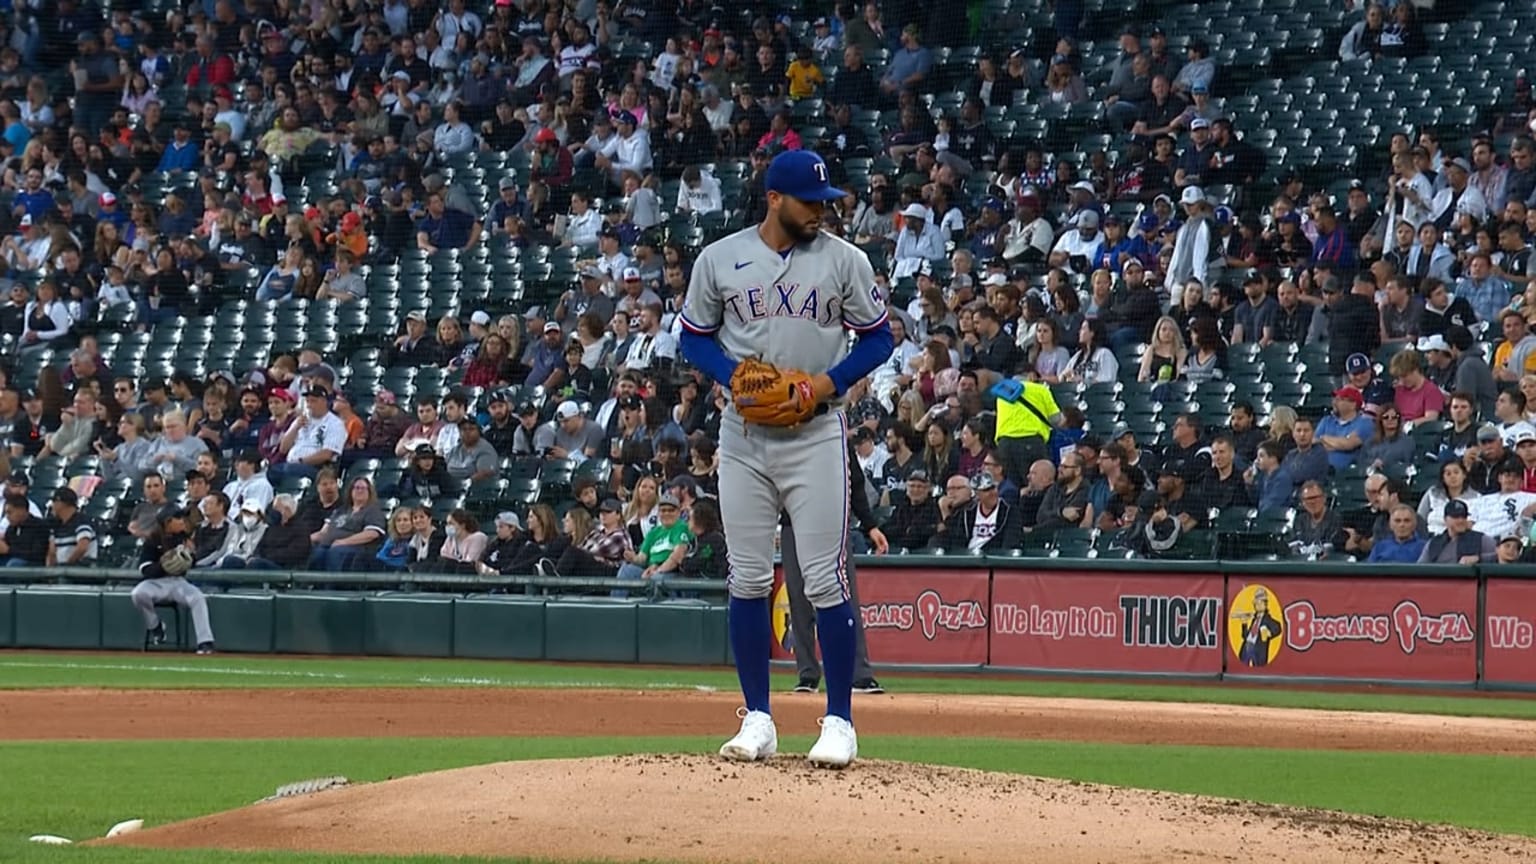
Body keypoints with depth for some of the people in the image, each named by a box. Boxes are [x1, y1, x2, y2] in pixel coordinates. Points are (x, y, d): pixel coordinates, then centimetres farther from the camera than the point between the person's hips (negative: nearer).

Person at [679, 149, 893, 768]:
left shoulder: (844, 260, 2)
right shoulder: (720, 259, 4)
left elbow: (878, 338, 6)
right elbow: (695, 338, 10)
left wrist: (829, 380, -11)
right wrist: (733, 374, -9)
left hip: (816, 433, -2)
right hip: (743, 434, 2)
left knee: (825, 579, -6)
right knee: (748, 579, 3)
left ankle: (839, 721, -1)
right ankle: (757, 719, 10)